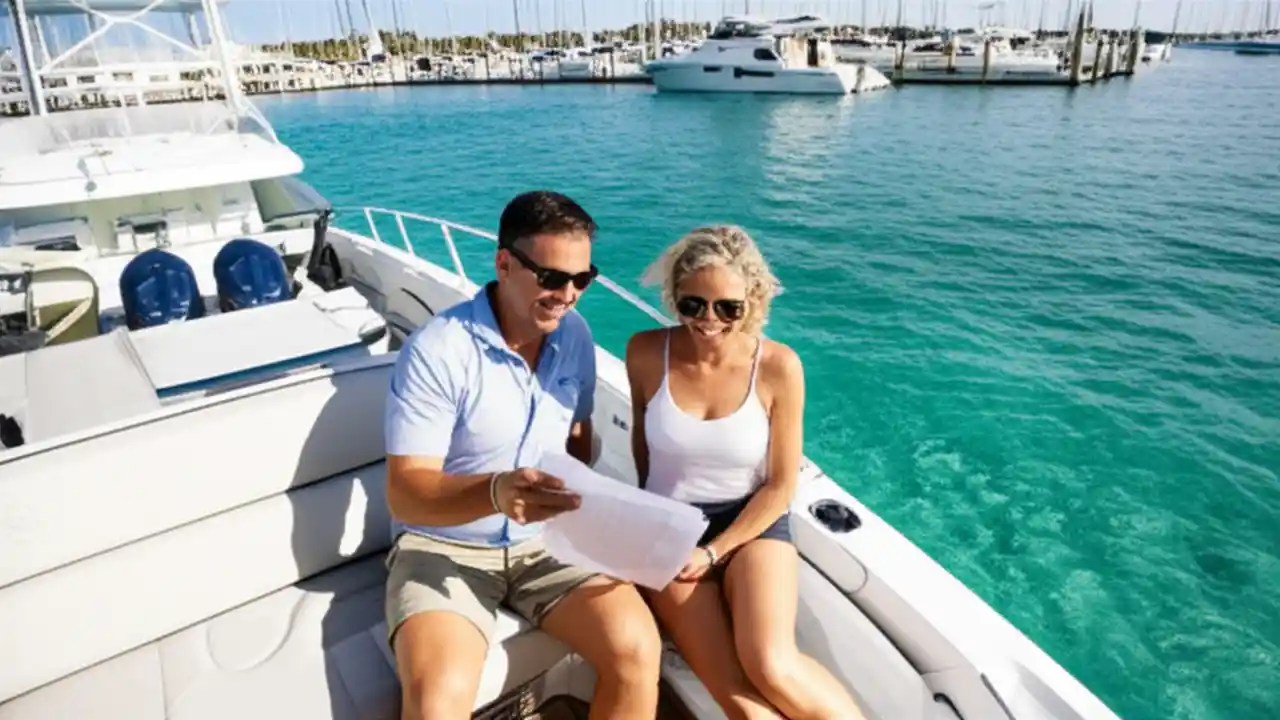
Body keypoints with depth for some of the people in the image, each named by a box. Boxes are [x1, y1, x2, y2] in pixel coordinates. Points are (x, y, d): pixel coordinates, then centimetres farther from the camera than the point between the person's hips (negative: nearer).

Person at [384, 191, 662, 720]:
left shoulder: (575, 335, 0)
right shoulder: (436, 350, -18)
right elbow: (405, 493, -20)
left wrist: (583, 502, -4)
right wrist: (495, 492, -38)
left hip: (548, 540, 4)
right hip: (443, 545, -4)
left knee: (637, 651, -15)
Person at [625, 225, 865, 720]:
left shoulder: (778, 366, -13)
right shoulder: (646, 353, -10)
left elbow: (781, 486, -5)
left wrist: (714, 552, -12)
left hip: (752, 523, -1)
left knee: (771, 667, -26)